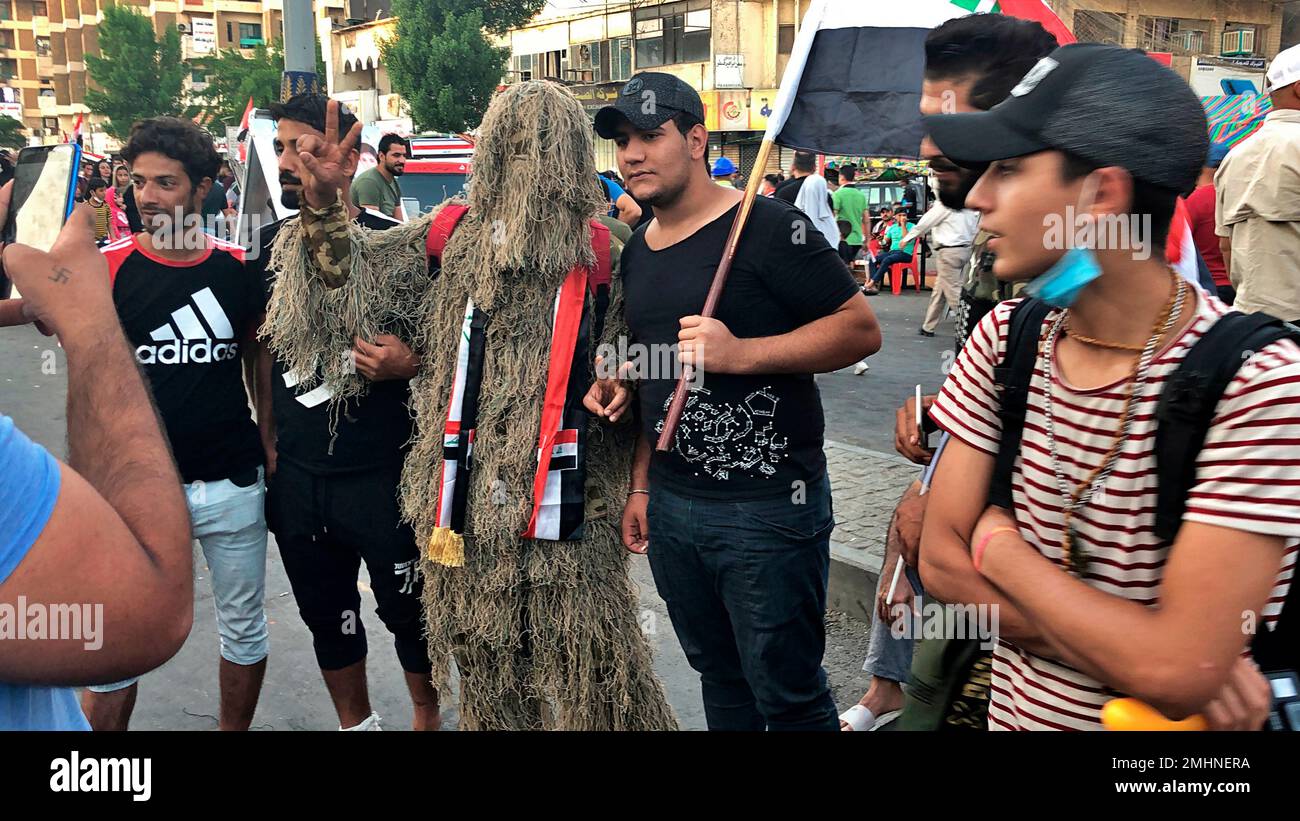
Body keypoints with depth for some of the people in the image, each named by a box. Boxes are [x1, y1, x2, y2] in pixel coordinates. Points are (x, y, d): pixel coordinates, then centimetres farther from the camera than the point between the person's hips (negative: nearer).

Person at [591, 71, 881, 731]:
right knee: (719, 676, 21)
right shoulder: (636, 253, 12)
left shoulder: (767, 227, -12)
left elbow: (861, 329, -14)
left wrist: (740, 352, -24)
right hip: (671, 508, 7)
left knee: (788, 696, 5)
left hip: (768, 509, -7)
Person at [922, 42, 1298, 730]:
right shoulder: (1005, 338, -7)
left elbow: (1178, 672, -29)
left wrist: (1000, 548, -16)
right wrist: (1132, 649, -20)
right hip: (1012, 710, 5)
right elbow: (941, 560, -9)